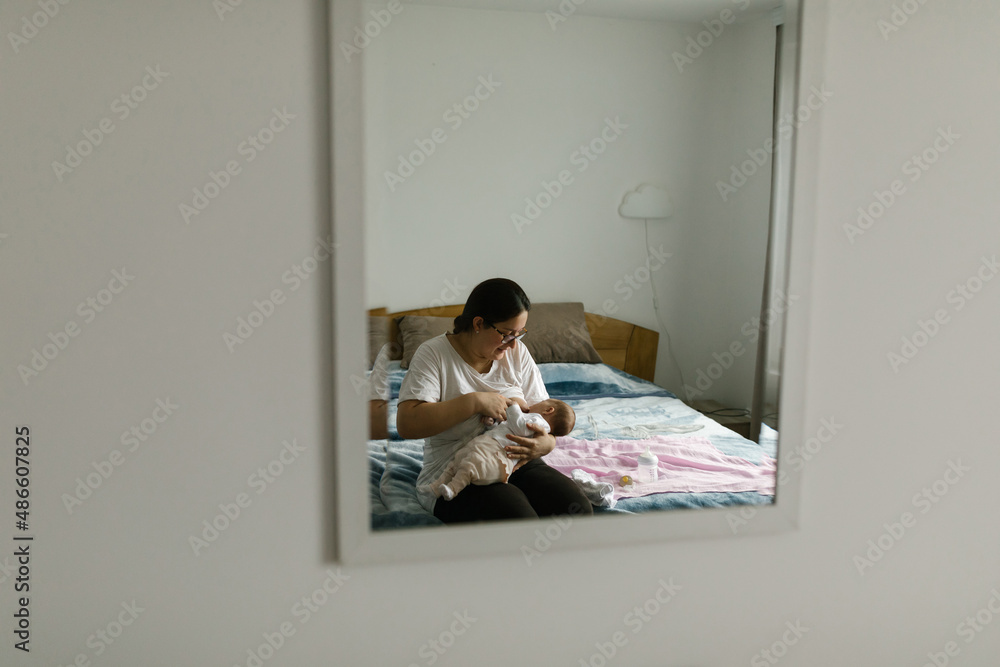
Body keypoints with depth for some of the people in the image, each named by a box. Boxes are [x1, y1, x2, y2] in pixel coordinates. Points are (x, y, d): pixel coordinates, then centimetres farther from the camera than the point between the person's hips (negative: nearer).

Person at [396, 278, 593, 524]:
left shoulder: (517, 352, 8)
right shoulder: (433, 354, -8)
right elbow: (406, 424, -20)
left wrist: (546, 443, -16)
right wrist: (475, 401, -23)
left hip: (516, 464, 5)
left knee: (578, 508, -22)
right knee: (520, 517, -32)